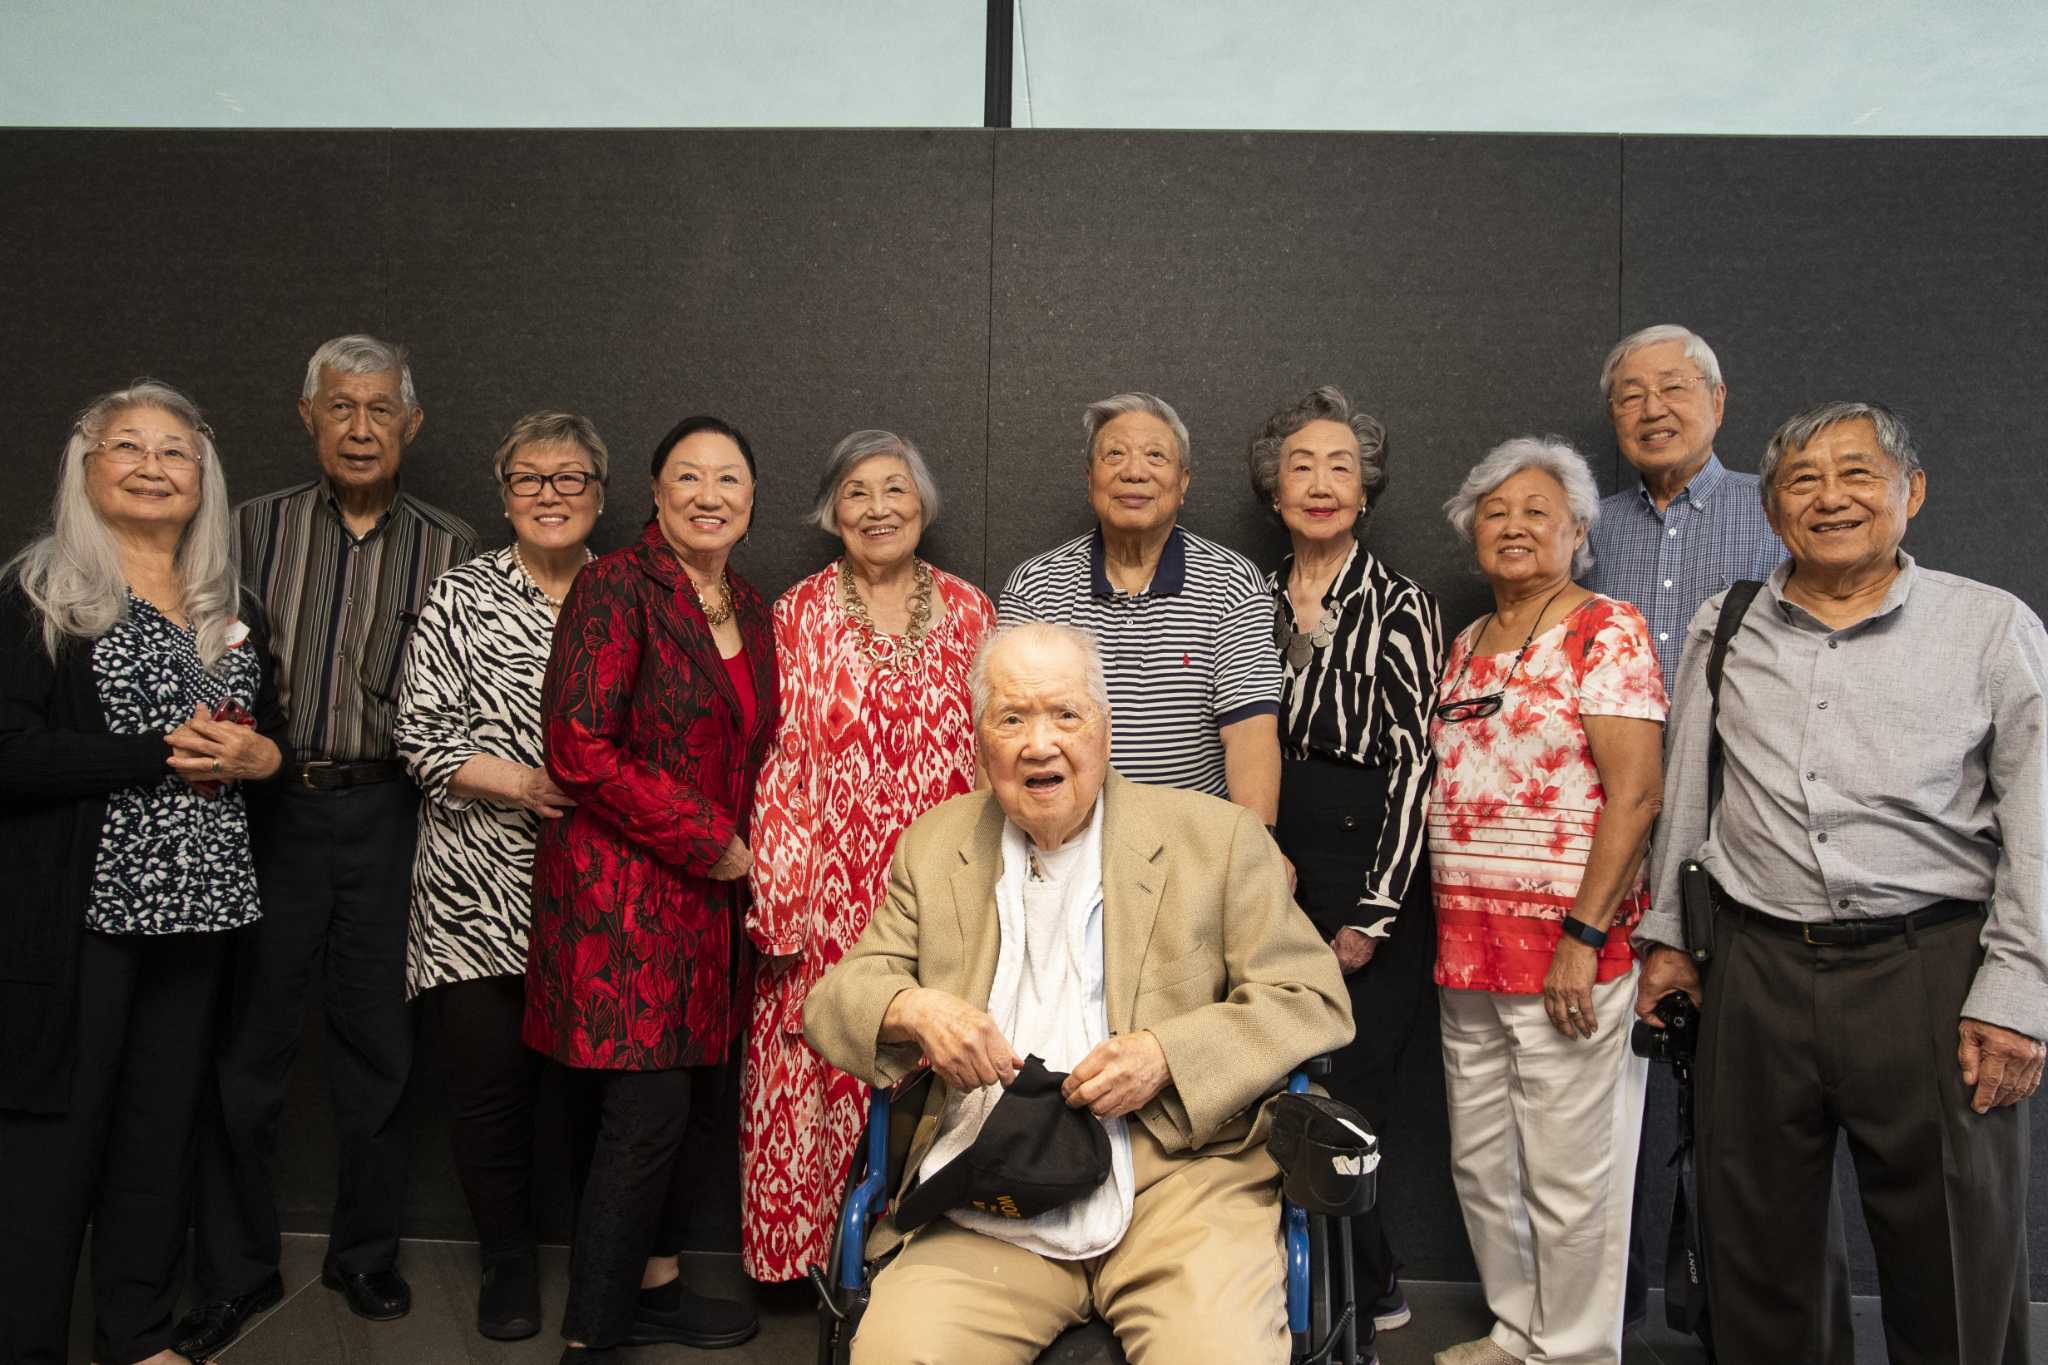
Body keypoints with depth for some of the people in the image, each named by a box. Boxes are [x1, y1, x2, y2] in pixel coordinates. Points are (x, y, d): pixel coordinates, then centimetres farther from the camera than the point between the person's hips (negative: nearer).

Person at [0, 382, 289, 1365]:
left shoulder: (231, 611, 14)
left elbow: (275, 736, 20)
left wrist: (256, 756, -3)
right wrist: (166, 754, -16)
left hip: (197, 903, 5)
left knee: (164, 1120, 11)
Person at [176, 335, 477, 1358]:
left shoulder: (450, 550, 6)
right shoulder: (255, 528, 8)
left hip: (389, 814, 0)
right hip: (269, 811, 0)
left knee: (378, 1043, 9)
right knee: (245, 1047, 6)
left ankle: (364, 1253, 28)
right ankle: (236, 1271, 23)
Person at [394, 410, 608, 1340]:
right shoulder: (460, 597, 3)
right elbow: (418, 732, -2)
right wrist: (523, 784, -12)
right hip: (479, 891, -1)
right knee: (490, 1080, 2)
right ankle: (508, 1263, 24)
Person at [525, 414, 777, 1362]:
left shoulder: (748, 607, 12)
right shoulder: (618, 588, -11)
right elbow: (579, 748, -18)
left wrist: (738, 846, 8)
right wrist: (710, 843, -14)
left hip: (712, 892, 7)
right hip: (622, 887, -7)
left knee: (699, 1101, 13)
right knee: (647, 1112, -7)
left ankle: (653, 1288, 32)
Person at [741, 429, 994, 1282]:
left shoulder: (967, 610, 8)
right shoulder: (799, 615, 3)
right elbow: (779, 762, -1)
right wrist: (778, 902, -6)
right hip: (833, 894, -1)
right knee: (817, 1071, 3)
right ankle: (811, 1247, 21)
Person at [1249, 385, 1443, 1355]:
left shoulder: (1401, 608, -5)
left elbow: (1414, 766, -8)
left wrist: (1372, 916, -10)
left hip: (1368, 881, -5)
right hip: (1270, 870, 5)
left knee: (1344, 1107, -2)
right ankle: (1376, 1282, 29)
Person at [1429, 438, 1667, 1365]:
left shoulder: (1607, 630, -6)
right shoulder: (1466, 646, 15)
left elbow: (1634, 793, -14)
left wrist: (1584, 933, -19)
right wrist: (1451, 932, 11)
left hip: (1568, 942, -7)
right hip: (1466, 942, 7)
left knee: (1569, 1175, 3)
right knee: (1481, 1166, 16)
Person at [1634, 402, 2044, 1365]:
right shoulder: (1723, 629, 9)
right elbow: (1683, 795, 15)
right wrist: (1665, 933, 14)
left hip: (1930, 971, -2)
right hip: (1755, 970, 3)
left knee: (1953, 1270, 7)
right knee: (1761, 1257, 13)